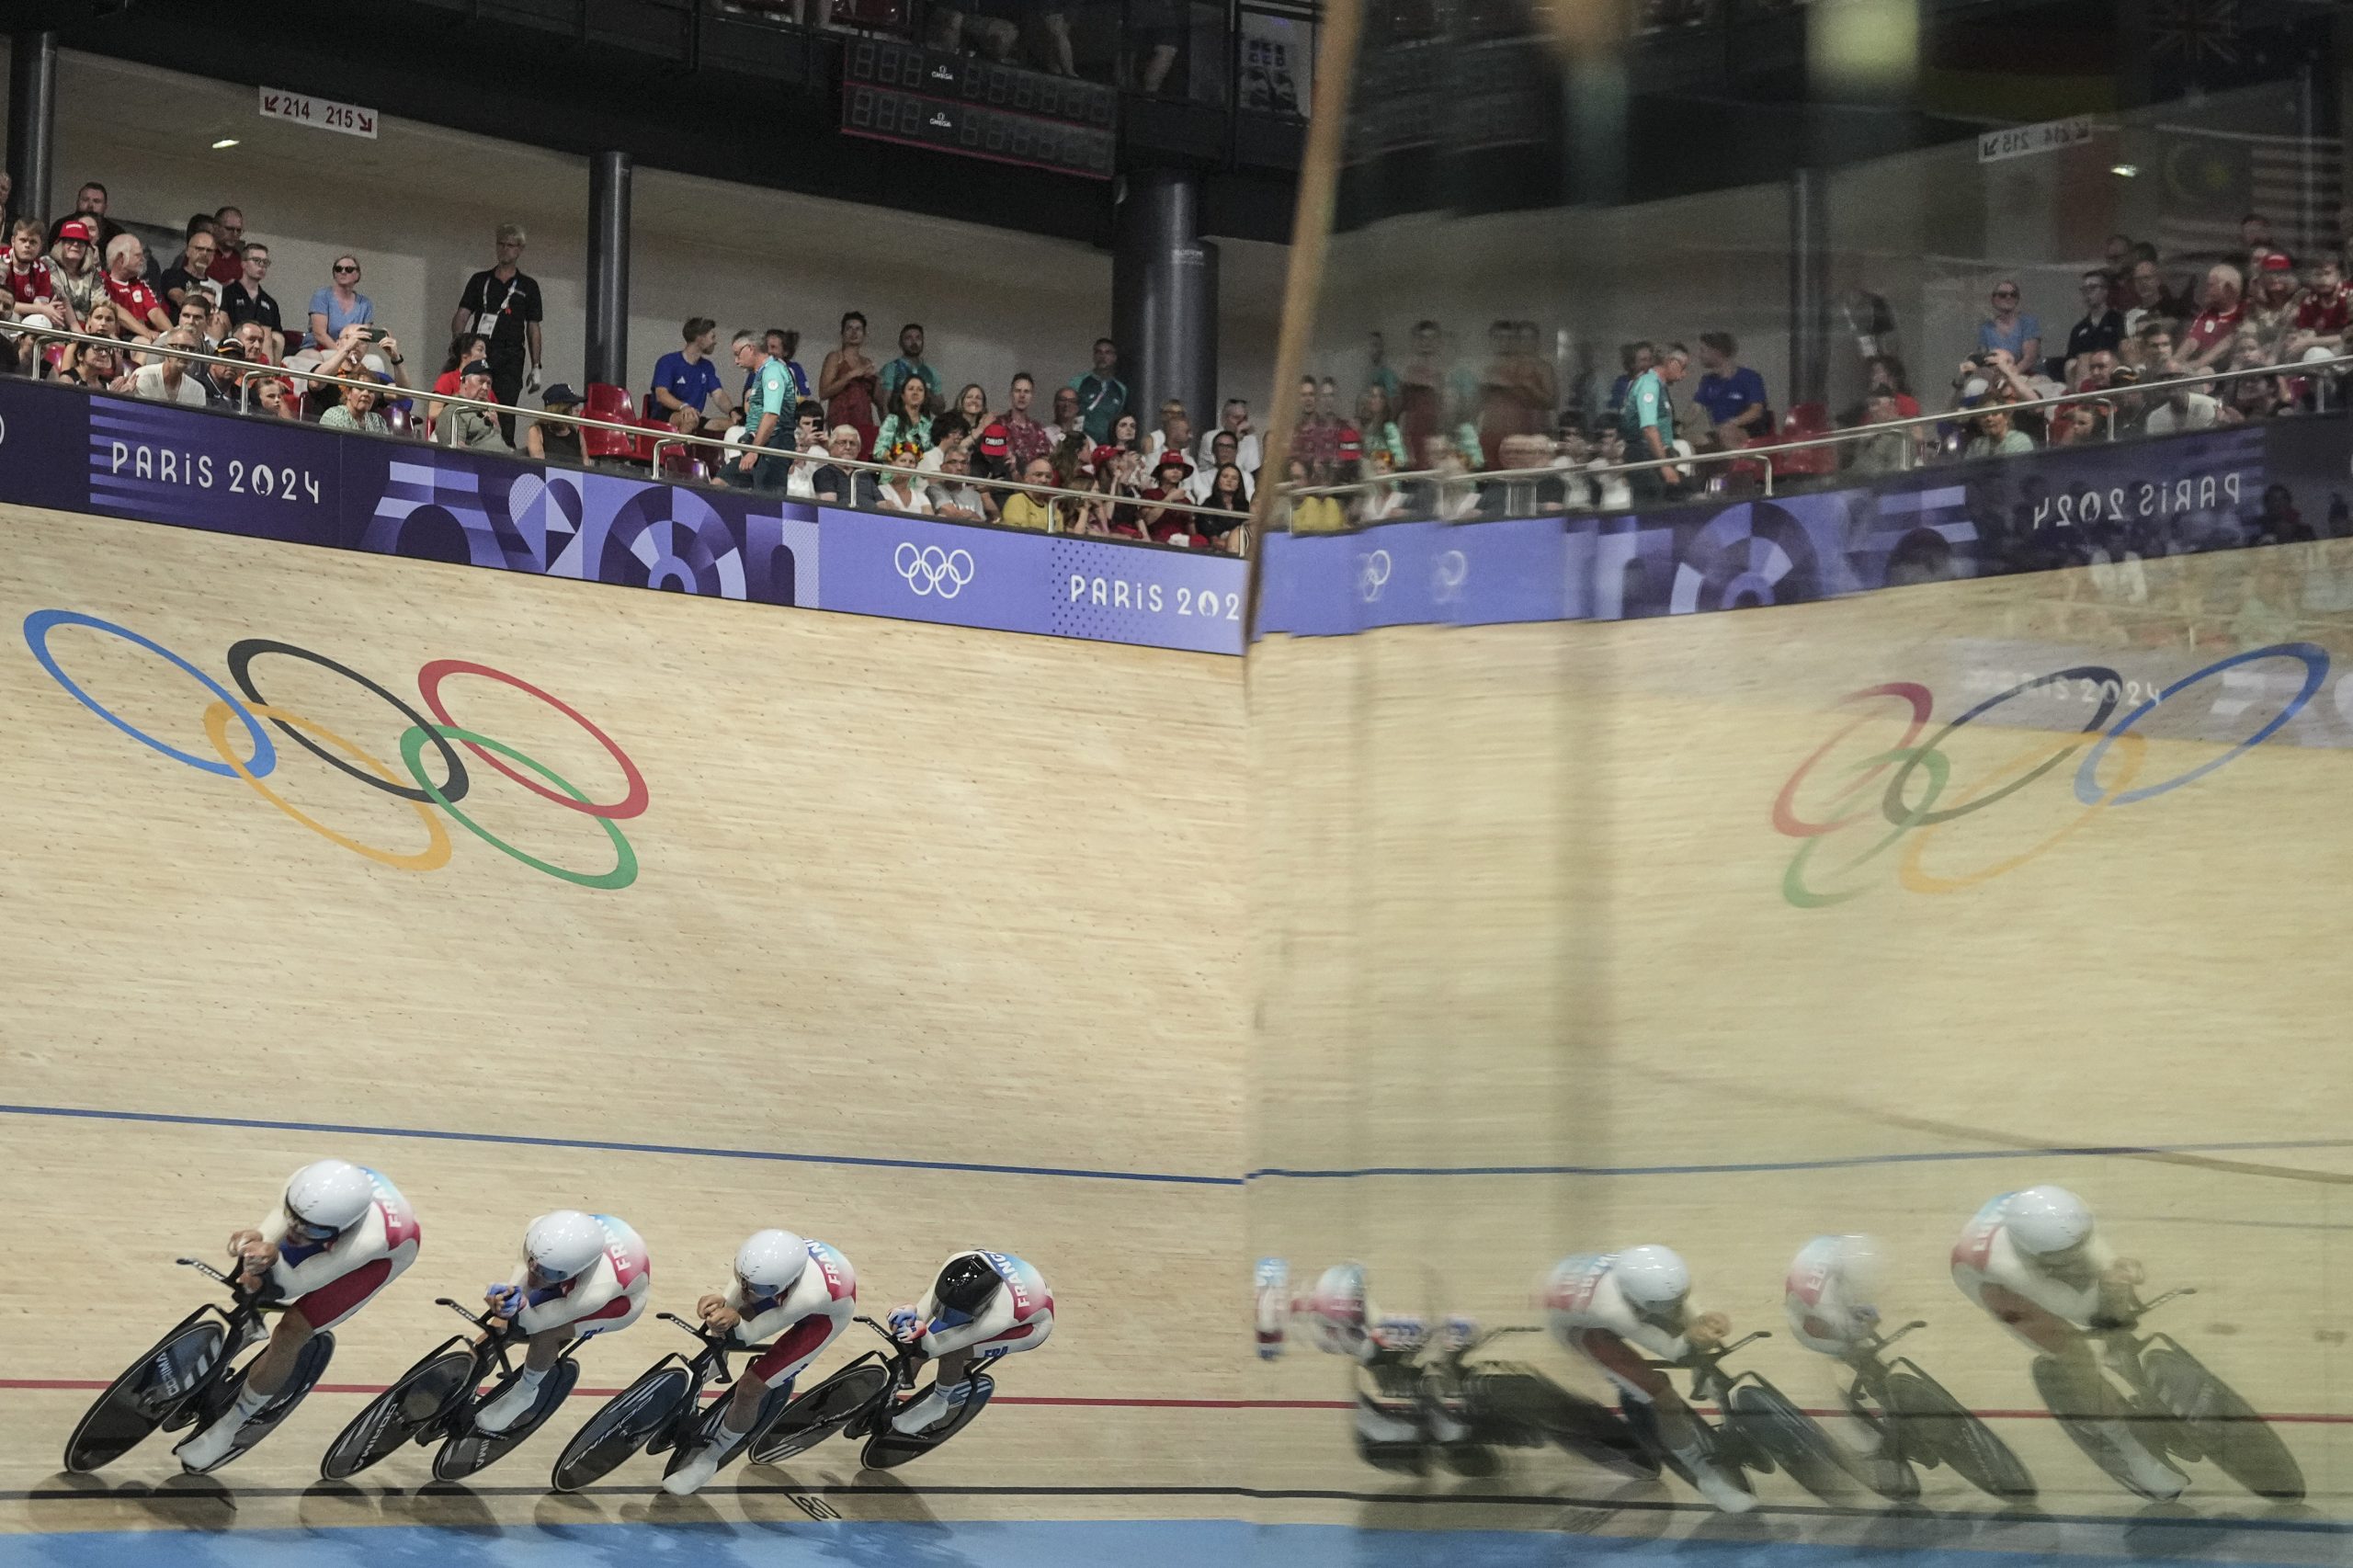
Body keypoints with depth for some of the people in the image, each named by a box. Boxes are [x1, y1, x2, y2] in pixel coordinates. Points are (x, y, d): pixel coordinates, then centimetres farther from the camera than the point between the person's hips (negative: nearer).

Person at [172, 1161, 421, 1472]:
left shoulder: (368, 1239, -47)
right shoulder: (304, 1185, -39)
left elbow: (294, 1285, -39)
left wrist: (271, 1261, -60)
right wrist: (252, 1243, -63)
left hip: (389, 1248, -5)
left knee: (291, 1333, -15)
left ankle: (228, 1427, 7)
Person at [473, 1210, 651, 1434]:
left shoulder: (596, 1292, -45)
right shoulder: (538, 1230, -37)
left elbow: (535, 1324, -32)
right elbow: (524, 1268, -16)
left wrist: (520, 1307, -56)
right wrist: (509, 1291, -39)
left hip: (622, 1296, -5)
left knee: (543, 1336, -22)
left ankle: (524, 1394, 7)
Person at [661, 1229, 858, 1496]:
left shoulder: (808, 1296, -46)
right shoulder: (758, 1256, -36)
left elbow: (750, 1334, -35)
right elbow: (734, 1293, -29)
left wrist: (733, 1323, -57)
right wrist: (720, 1302, -52)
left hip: (825, 1313, -5)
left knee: (749, 1389, -9)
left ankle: (707, 1461, 15)